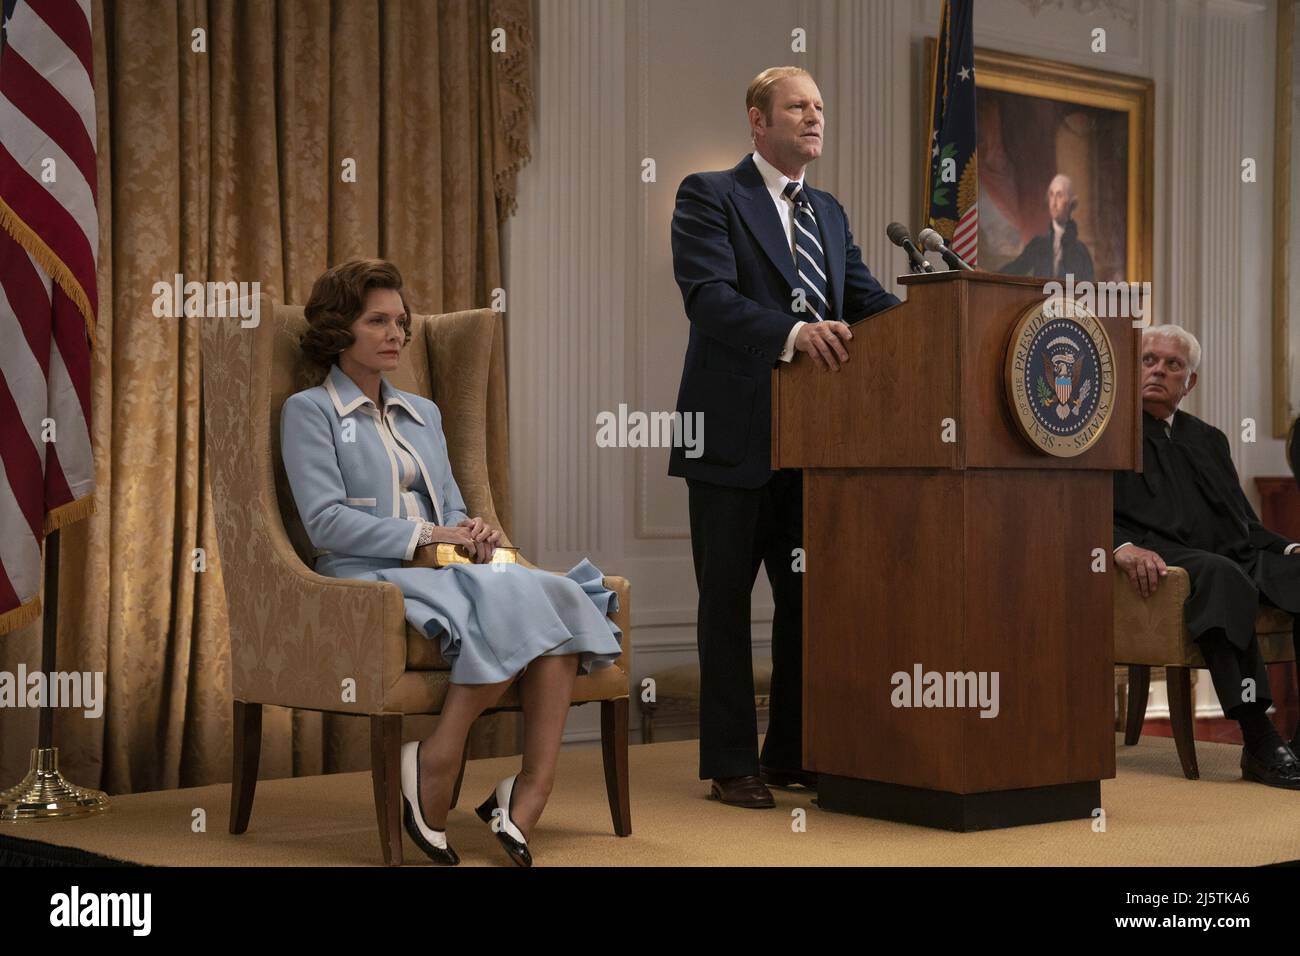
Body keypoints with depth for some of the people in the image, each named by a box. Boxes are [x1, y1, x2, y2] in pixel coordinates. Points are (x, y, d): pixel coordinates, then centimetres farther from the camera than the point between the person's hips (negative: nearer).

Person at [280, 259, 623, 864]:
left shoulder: (424, 413, 28)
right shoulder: (310, 411, 8)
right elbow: (325, 521, -6)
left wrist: (471, 533, -3)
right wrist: (426, 535, -13)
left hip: (442, 573, 6)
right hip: (368, 578, -6)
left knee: (559, 597, -27)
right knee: (512, 600, -33)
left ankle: (528, 796, -33)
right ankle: (434, 769, -23)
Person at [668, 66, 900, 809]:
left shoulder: (830, 213, 19)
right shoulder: (709, 197, -3)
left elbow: (867, 299, 11)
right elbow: (709, 296, -17)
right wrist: (791, 333, -33)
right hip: (735, 435, -6)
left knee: (808, 598, 10)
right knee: (728, 600, 1)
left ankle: (792, 753, 22)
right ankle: (731, 765, 9)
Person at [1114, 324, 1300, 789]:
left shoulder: (1209, 440, 29)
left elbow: (1245, 522, 25)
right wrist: (1123, 547, -23)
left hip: (1235, 555, 6)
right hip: (1165, 559, -6)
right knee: (1221, 573, -38)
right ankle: (1259, 743, -41)